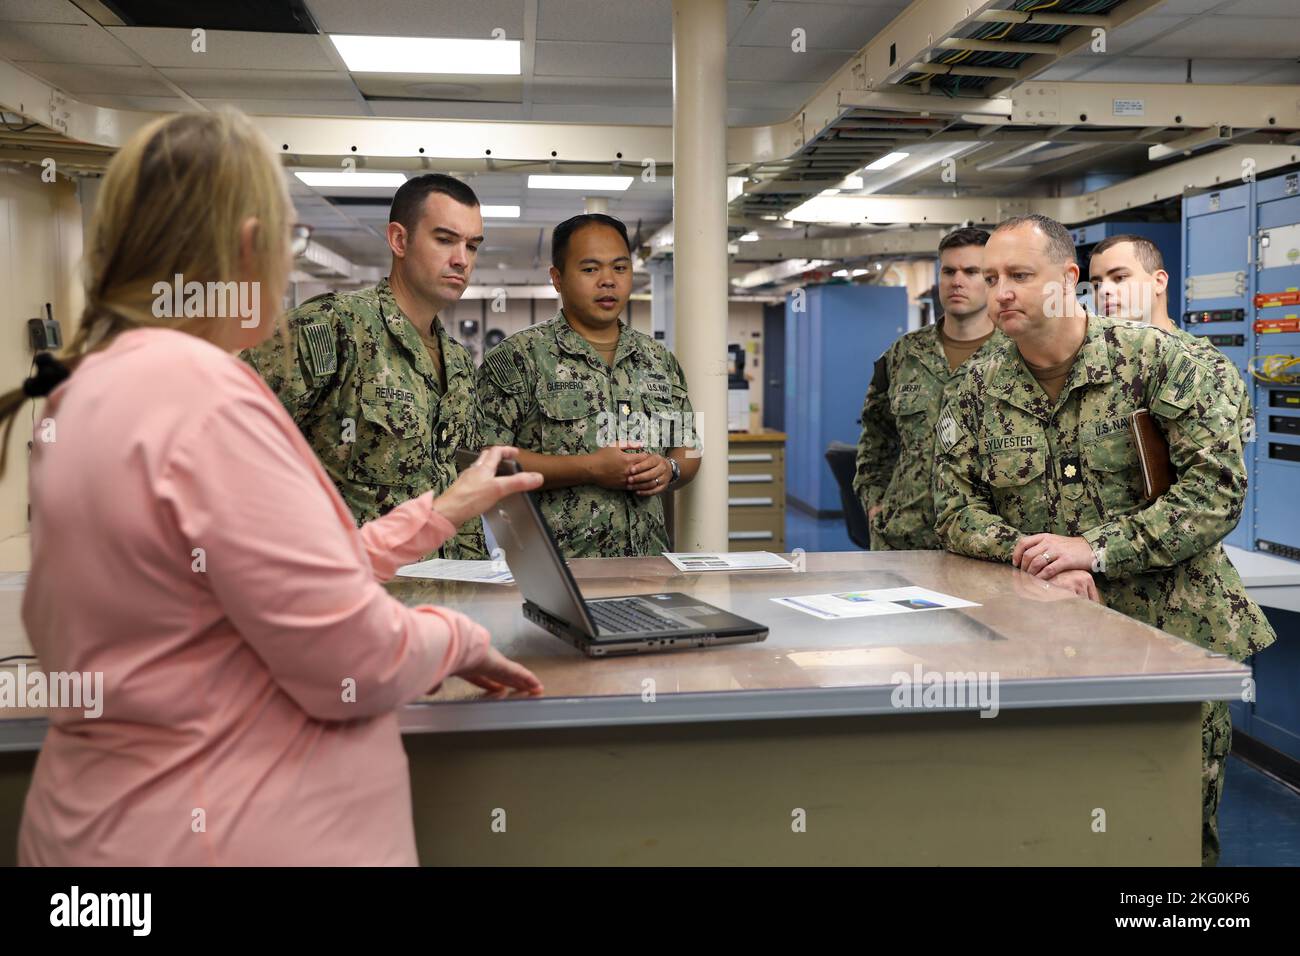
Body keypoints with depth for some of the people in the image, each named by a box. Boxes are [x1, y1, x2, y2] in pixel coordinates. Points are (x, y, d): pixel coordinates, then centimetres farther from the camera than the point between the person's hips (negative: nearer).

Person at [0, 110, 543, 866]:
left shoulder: (95, 389, 7)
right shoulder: (198, 389, -23)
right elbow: (357, 662, -23)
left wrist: (441, 511, 16)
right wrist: (461, 636, -3)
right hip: (227, 840, -9)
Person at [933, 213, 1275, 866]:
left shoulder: (1157, 360, -7)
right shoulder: (978, 392, 3)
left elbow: (1218, 488, -12)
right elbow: (955, 511, 2)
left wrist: (1095, 548, -20)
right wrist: (1032, 552, -18)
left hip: (1176, 631, -2)